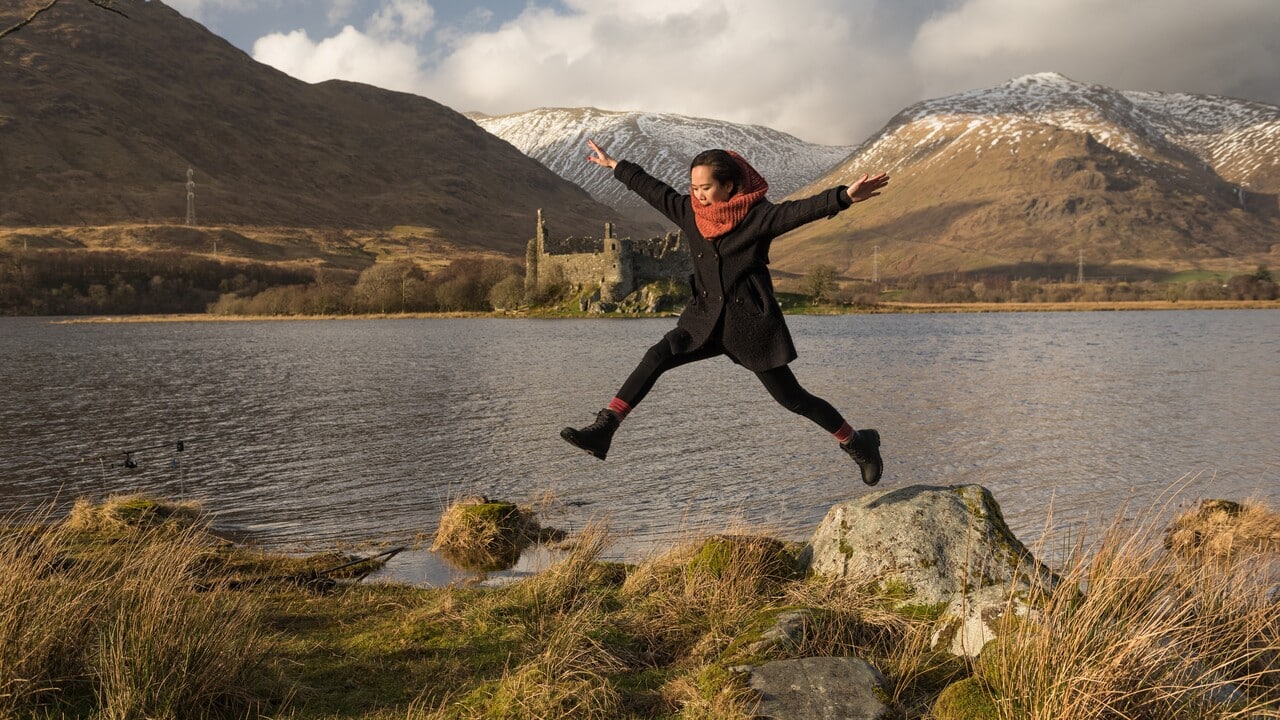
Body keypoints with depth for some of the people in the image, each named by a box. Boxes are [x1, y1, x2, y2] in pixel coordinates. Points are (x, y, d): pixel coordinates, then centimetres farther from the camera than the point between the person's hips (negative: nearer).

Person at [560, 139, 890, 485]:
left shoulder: (759, 216, -13)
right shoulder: (690, 212, 3)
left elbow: (802, 210, -28)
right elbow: (653, 189, 17)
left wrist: (846, 196, -45)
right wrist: (614, 165, 28)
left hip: (751, 320, -5)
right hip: (706, 317, 5)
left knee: (791, 397, 0)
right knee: (657, 357, -14)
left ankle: (859, 443, 19)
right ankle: (602, 431, -17)